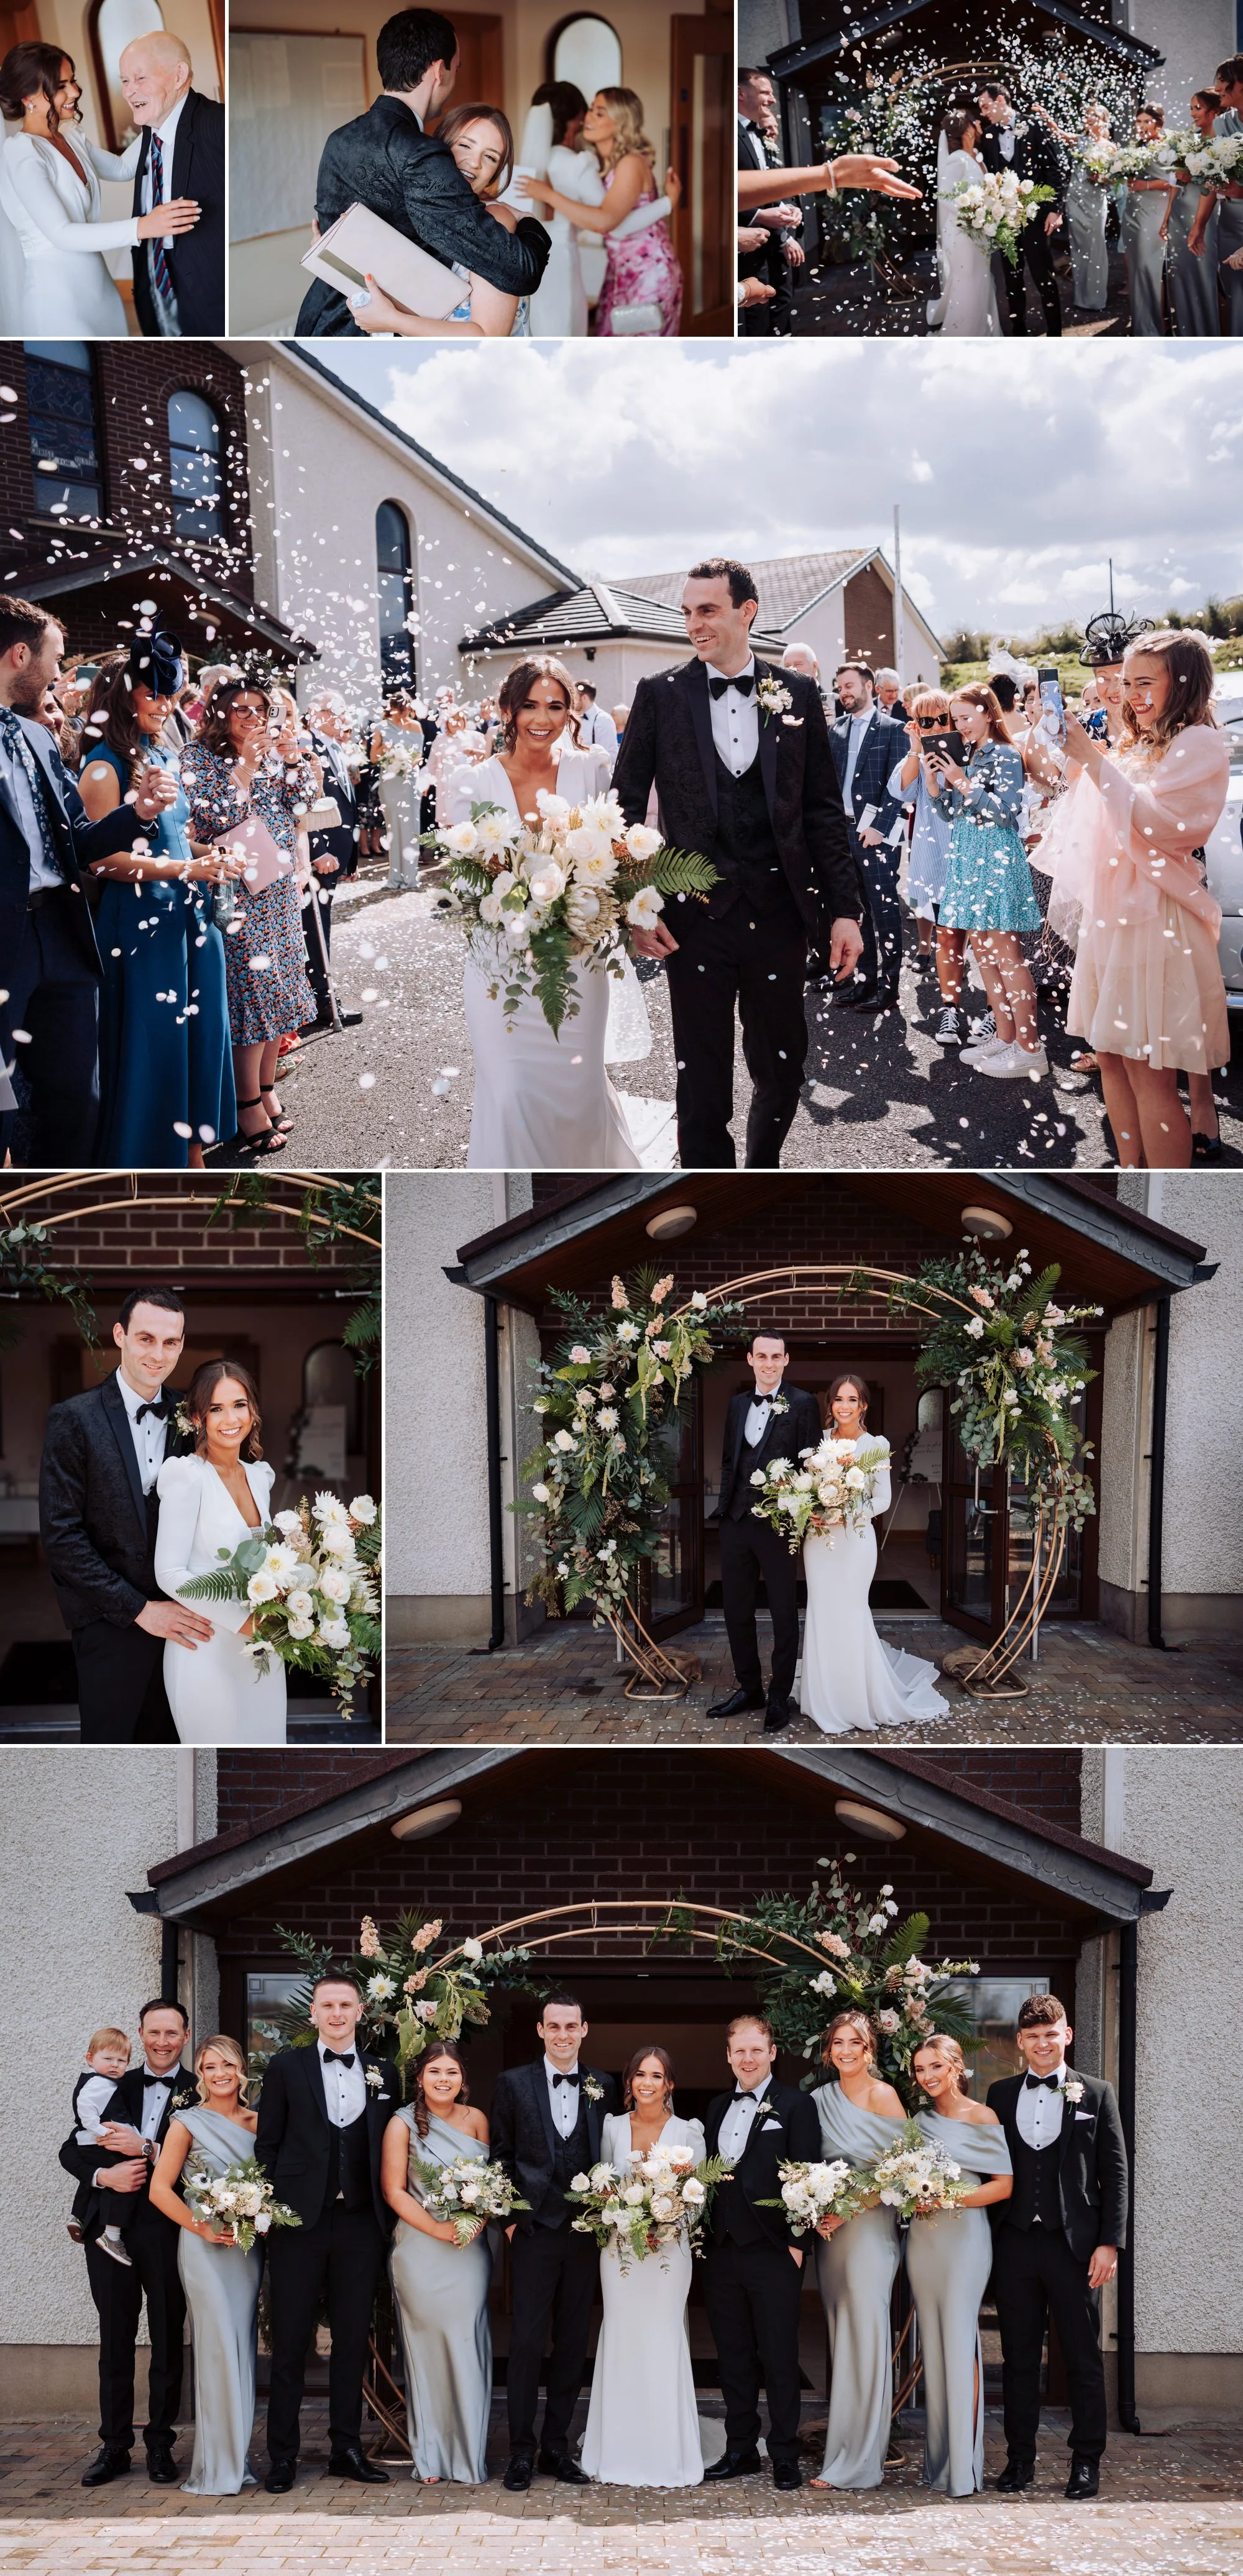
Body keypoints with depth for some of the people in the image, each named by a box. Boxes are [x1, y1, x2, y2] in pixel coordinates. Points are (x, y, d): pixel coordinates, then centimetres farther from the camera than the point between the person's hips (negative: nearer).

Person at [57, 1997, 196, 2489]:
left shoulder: (199, 2093, 2)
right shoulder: (114, 2087, 11)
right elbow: (71, 2151, 9)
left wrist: (146, 2148, -18)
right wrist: (104, 2175, -9)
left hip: (167, 2228, -2)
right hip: (111, 2225, 2)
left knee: (168, 2341, 4)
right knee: (115, 2340, 6)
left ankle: (160, 2444, 13)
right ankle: (114, 2445, 12)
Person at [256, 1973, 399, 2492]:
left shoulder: (384, 2073, 10)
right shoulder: (286, 2067, 4)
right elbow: (268, 2143, 3)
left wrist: (390, 2215, 4)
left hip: (360, 2223, 2)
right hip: (299, 2220, -2)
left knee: (353, 2341, 7)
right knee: (290, 2342, 1)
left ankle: (346, 2449, 16)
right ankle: (282, 2456, 6)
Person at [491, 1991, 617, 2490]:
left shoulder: (603, 2088, 7)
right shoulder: (514, 2084, 2)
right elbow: (501, 2155, 3)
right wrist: (508, 2216, -4)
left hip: (585, 2232, 2)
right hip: (535, 2230, -2)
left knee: (573, 2343, 7)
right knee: (527, 2341, -4)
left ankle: (557, 2448, 16)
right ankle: (522, 2452, 3)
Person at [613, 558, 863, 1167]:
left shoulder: (797, 696, 5)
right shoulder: (661, 696, 2)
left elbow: (823, 812, 6)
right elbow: (626, 805, 3)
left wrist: (844, 910, 1)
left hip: (779, 912, 1)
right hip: (695, 916, -1)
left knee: (782, 1069, 10)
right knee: (702, 1079, 3)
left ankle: (763, 1173, 34)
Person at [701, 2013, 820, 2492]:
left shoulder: (796, 2105, -3)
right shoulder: (717, 2108, 15)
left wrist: (797, 2243, -13)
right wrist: (705, 2236, 7)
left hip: (773, 2251, -6)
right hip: (722, 2250, 6)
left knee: (779, 2359, 0)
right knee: (733, 2357, 10)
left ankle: (785, 2457, 5)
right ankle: (740, 2451, 18)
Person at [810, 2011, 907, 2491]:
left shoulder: (882, 2096, -5)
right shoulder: (820, 2099, 13)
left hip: (870, 2225, -6)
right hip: (830, 2229, 6)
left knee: (864, 2334, -9)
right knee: (842, 2338, 6)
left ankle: (856, 2460, -8)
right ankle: (854, 2451, 9)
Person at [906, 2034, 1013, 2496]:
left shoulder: (981, 2118, -4)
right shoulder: (920, 2120, 13)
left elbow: (1004, 2185, -7)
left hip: (964, 2235, -6)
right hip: (923, 2237, 6)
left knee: (959, 2338, -10)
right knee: (931, 2342, 5)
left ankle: (963, 2467, -9)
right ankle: (937, 2461, 9)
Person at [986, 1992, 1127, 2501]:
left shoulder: (1096, 2095, 4)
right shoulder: (1001, 2095, 10)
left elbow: (1115, 2173, 2)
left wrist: (1109, 2243, -5)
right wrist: (989, 2239, 3)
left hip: (1074, 2244, -2)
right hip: (1015, 2244, 2)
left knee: (1083, 2359, 2)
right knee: (1019, 2358, 7)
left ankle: (1086, 2462, 9)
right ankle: (1020, 2458, 15)